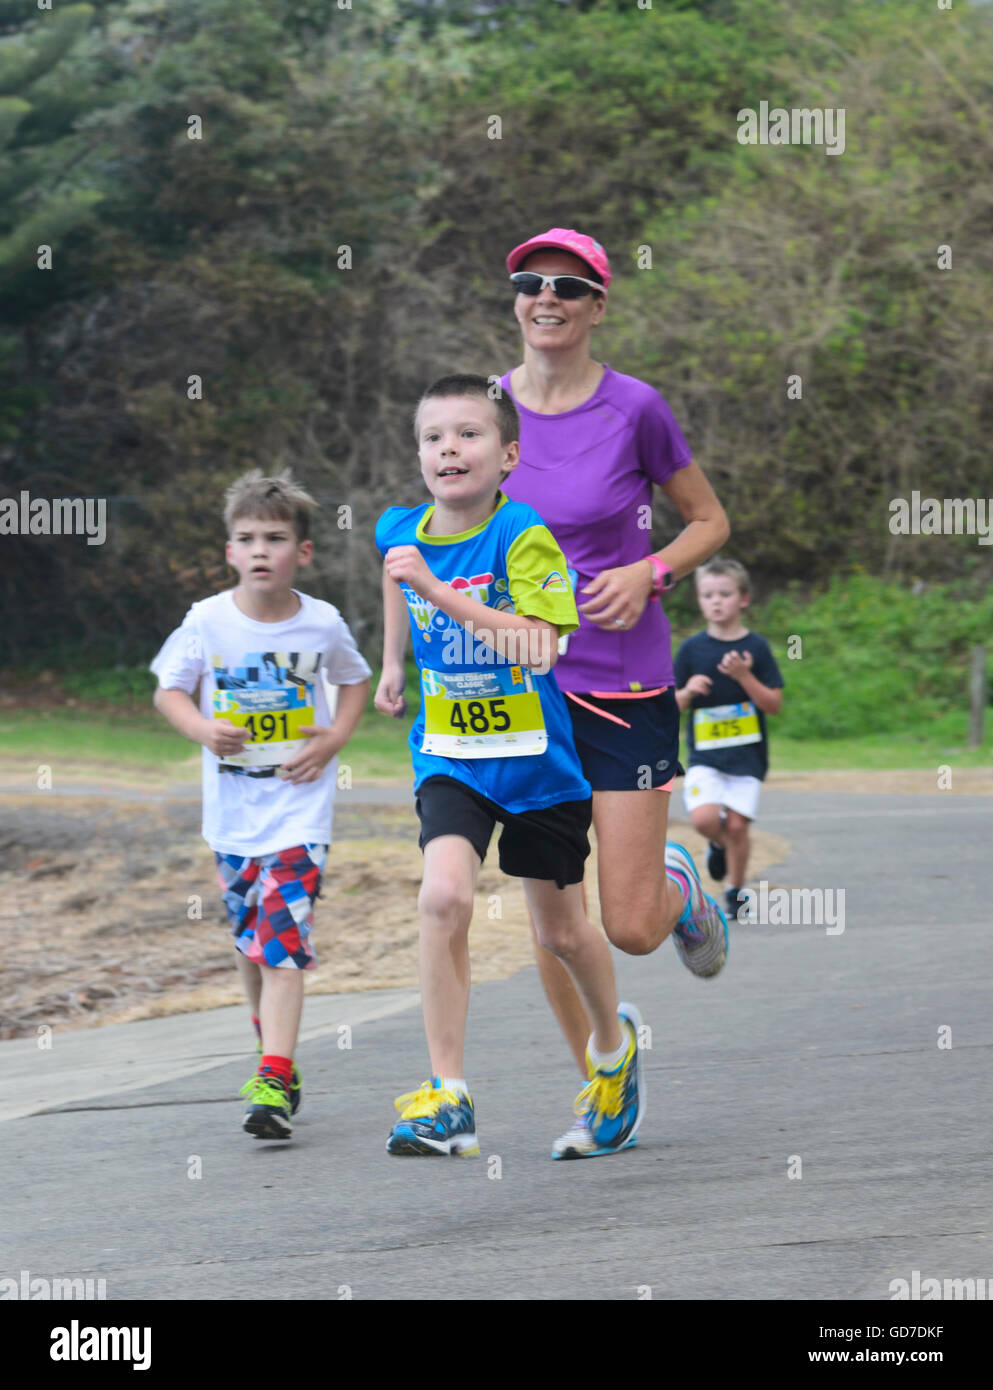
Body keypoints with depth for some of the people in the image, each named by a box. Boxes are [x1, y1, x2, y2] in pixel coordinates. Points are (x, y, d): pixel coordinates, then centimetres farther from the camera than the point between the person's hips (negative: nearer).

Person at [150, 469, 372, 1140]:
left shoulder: (323, 624, -6)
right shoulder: (207, 621, -6)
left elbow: (356, 680, 13)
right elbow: (169, 690, 4)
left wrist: (335, 739, -4)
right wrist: (203, 729, -16)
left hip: (299, 805, -3)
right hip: (232, 807, 3)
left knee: (283, 939, -14)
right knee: (252, 941, 15)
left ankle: (272, 1083, -20)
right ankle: (276, 1049, 38)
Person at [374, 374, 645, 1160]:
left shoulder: (524, 536, -18)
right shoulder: (402, 531, -2)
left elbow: (540, 643, -31)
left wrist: (439, 591, -35)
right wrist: (394, 663, 24)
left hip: (540, 759, -2)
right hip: (451, 756, 3)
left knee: (561, 931, 12)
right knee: (445, 895, -22)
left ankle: (615, 1045, 44)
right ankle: (447, 1099, -20)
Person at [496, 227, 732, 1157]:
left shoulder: (634, 409, -7)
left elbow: (709, 522, 4)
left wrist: (650, 572, -14)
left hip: (624, 682, -3)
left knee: (630, 928, -6)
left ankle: (680, 886, 30)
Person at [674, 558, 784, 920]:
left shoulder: (755, 647, -1)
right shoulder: (692, 649, 3)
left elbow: (774, 704, -3)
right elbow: (672, 707, 8)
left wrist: (744, 676, -17)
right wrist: (687, 691, -14)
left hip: (747, 755, -1)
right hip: (704, 756, 1)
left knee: (736, 825, -5)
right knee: (704, 817, -19)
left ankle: (736, 893, 15)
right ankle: (720, 845, 16)